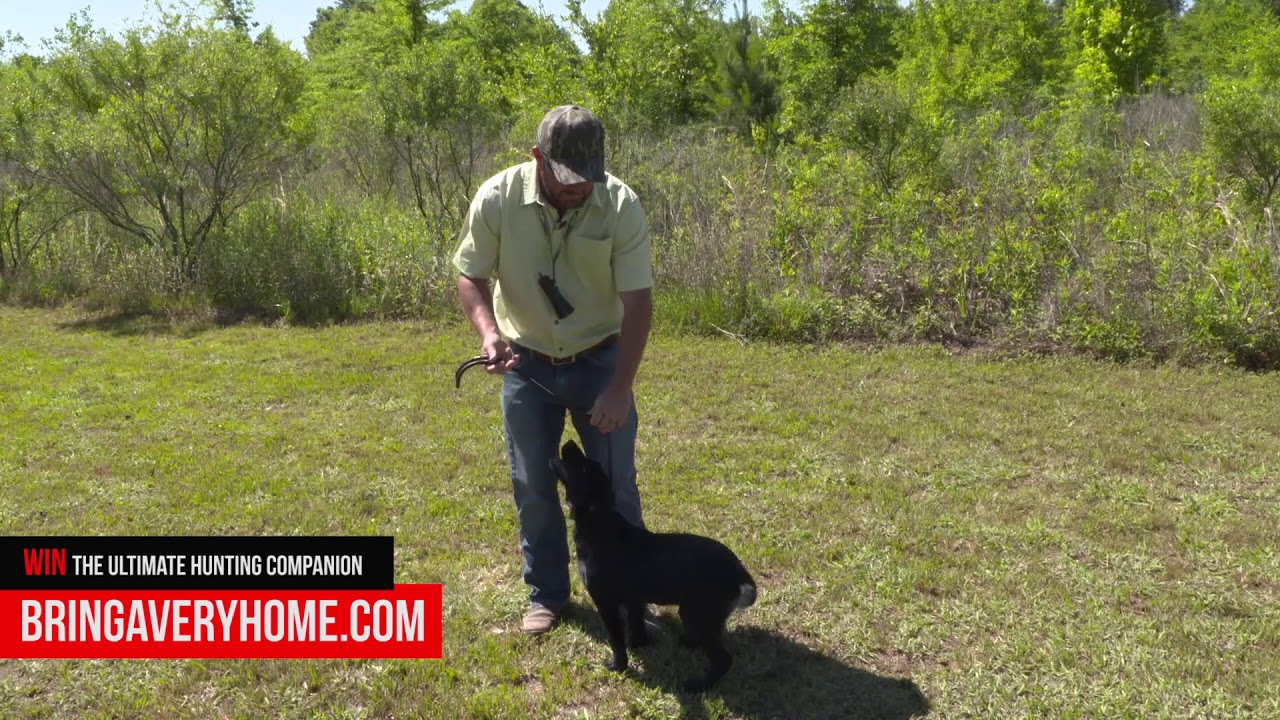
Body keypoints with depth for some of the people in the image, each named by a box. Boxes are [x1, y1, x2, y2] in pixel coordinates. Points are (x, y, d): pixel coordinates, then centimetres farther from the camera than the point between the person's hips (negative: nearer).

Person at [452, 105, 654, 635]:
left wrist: (620, 388, -22)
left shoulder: (621, 205, -19)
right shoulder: (497, 198, -18)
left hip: (599, 359, 0)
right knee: (533, 486, 8)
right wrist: (487, 330, -27)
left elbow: (638, 302, -17)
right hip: (526, 364, 1)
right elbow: (470, 275, -7)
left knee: (615, 482, 4)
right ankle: (547, 593, 25)